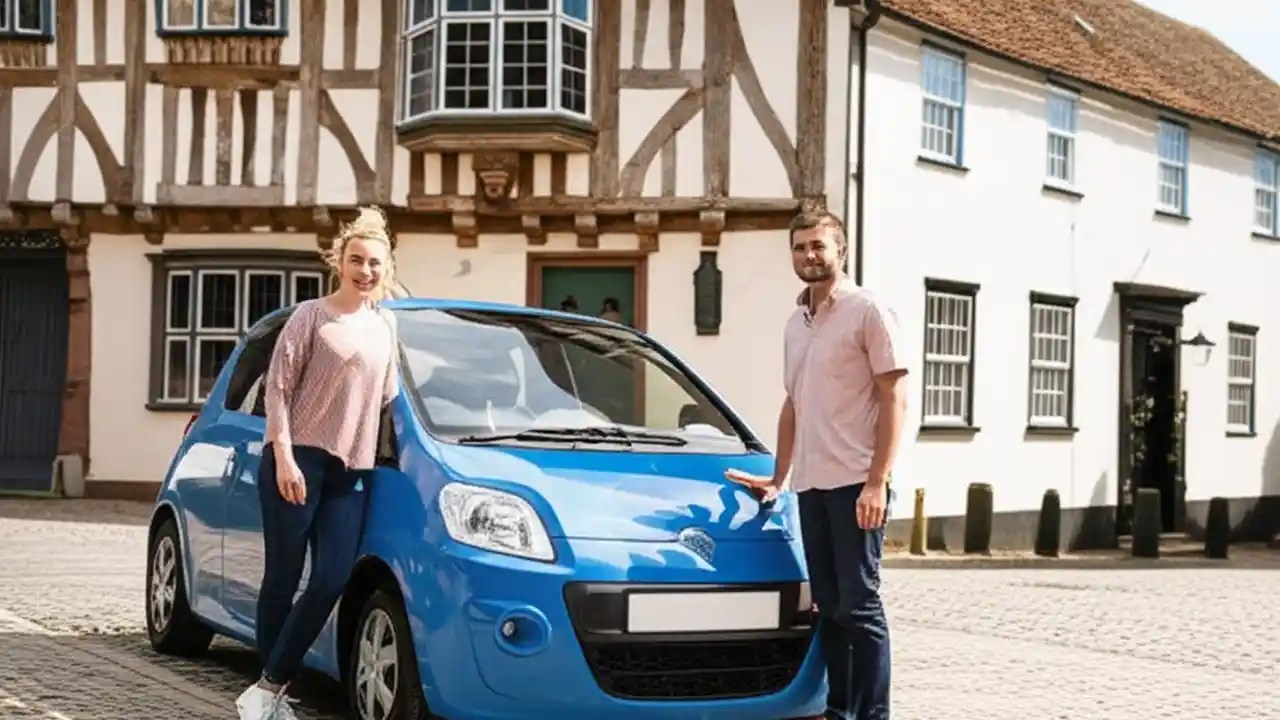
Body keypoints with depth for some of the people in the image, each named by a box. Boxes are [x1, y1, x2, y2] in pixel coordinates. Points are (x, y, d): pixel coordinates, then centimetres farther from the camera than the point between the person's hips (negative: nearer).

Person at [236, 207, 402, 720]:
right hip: (298, 461, -5)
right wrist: (284, 457, -14)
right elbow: (278, 386, -6)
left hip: (351, 471, 5)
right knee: (282, 578, -2)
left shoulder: (385, 326, 15)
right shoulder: (312, 316, -1)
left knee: (331, 581, -5)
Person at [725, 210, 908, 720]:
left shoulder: (868, 311, -4)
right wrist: (778, 478, 22)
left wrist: (876, 482, -16)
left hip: (854, 483, -7)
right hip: (810, 485, 7)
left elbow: (894, 399, -9)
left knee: (859, 604, -5)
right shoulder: (795, 323, 17)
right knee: (829, 606, 10)